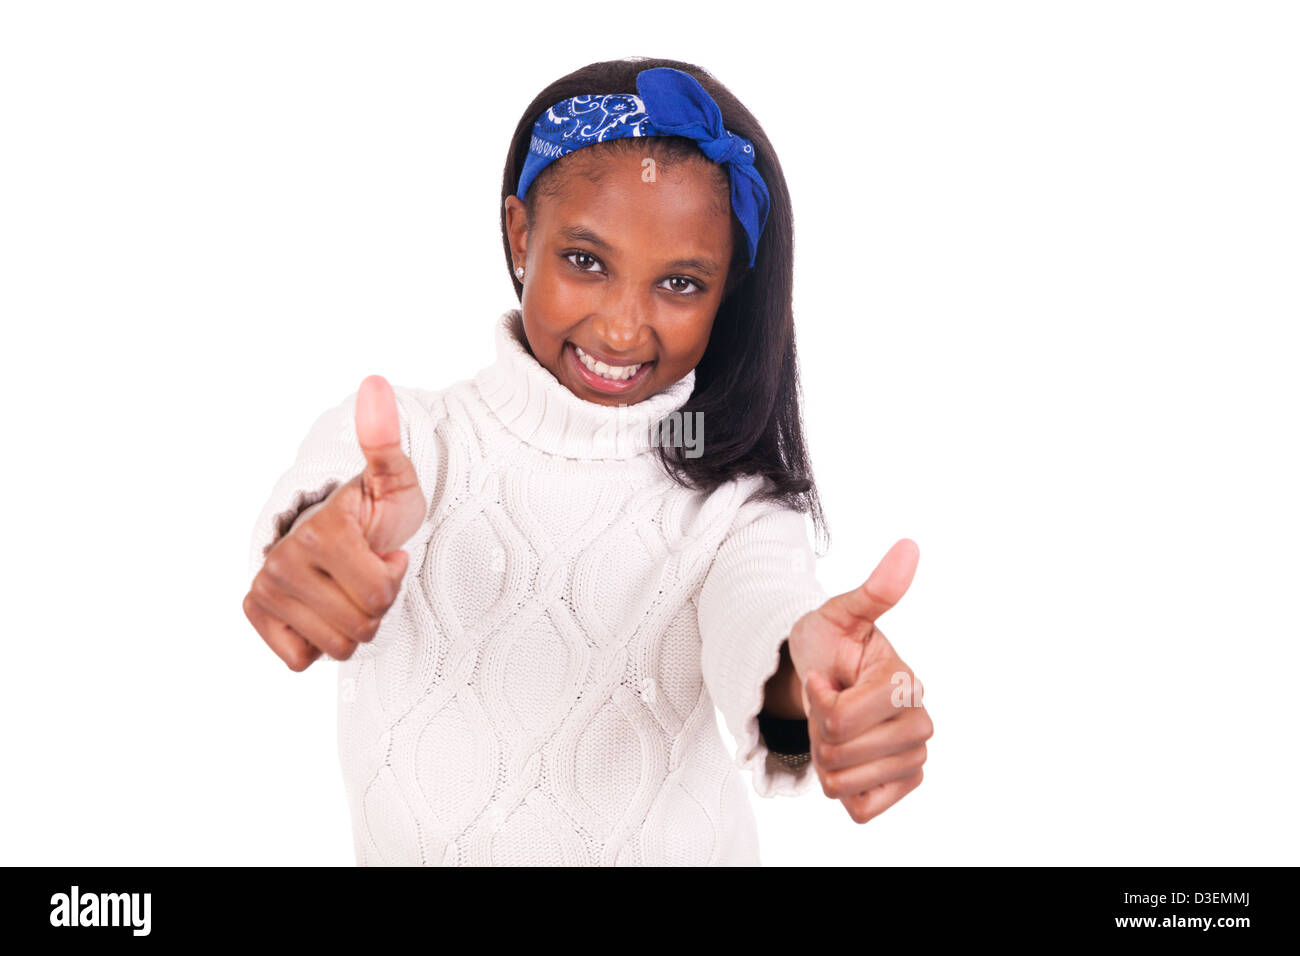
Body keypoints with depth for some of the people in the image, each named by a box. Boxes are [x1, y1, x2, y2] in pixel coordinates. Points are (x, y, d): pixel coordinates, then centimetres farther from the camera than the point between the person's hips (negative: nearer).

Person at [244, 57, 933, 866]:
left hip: (671, 846, 0)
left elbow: (759, 608, -35)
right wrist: (323, 531, -60)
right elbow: (318, 494, -36)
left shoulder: (735, 504, -14)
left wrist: (800, 682, -58)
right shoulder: (407, 439, -15)